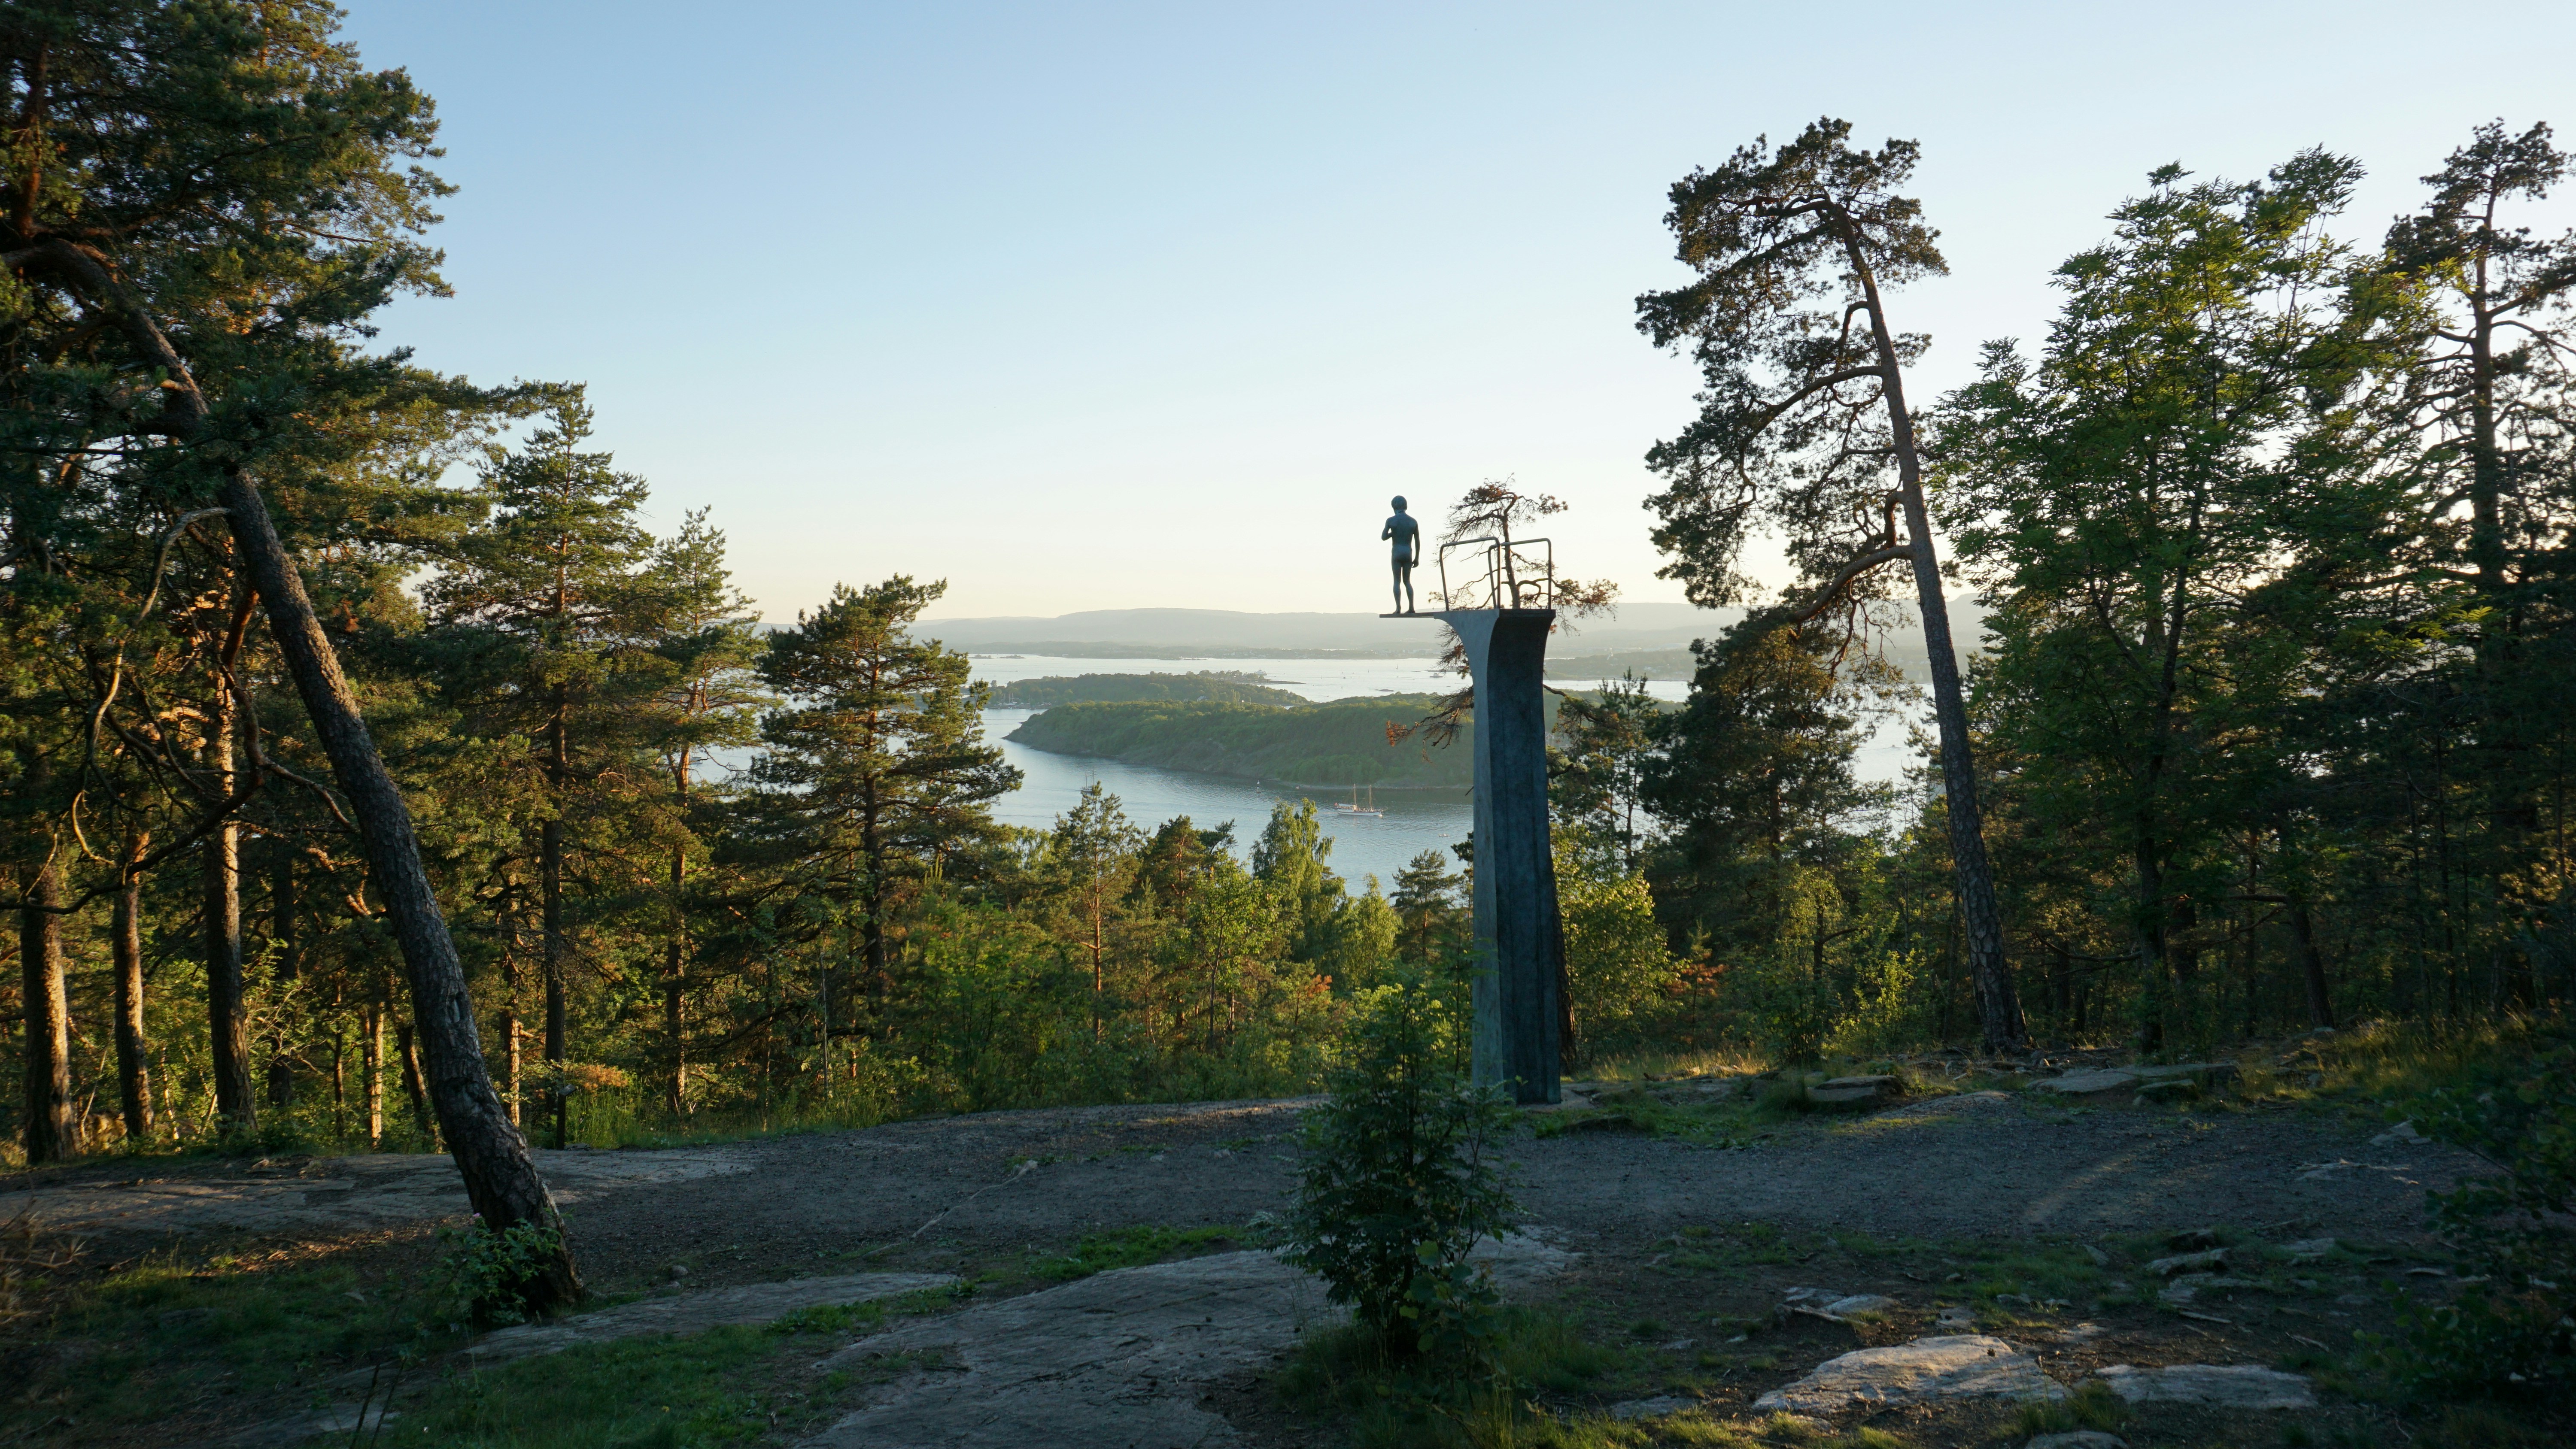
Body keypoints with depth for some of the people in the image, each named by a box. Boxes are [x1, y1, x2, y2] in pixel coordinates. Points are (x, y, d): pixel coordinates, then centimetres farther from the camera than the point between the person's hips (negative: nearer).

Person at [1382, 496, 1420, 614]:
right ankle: (1411, 607, 2)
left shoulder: (1391, 521, -6)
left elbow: (1383, 537, -2)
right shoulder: (1414, 522, 2)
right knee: (1407, 581, 12)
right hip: (1408, 555, 3)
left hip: (1397, 554, -2)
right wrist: (1417, 558, 13)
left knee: (1397, 581, 4)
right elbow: (1418, 542, 5)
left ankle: (1399, 608, -7)